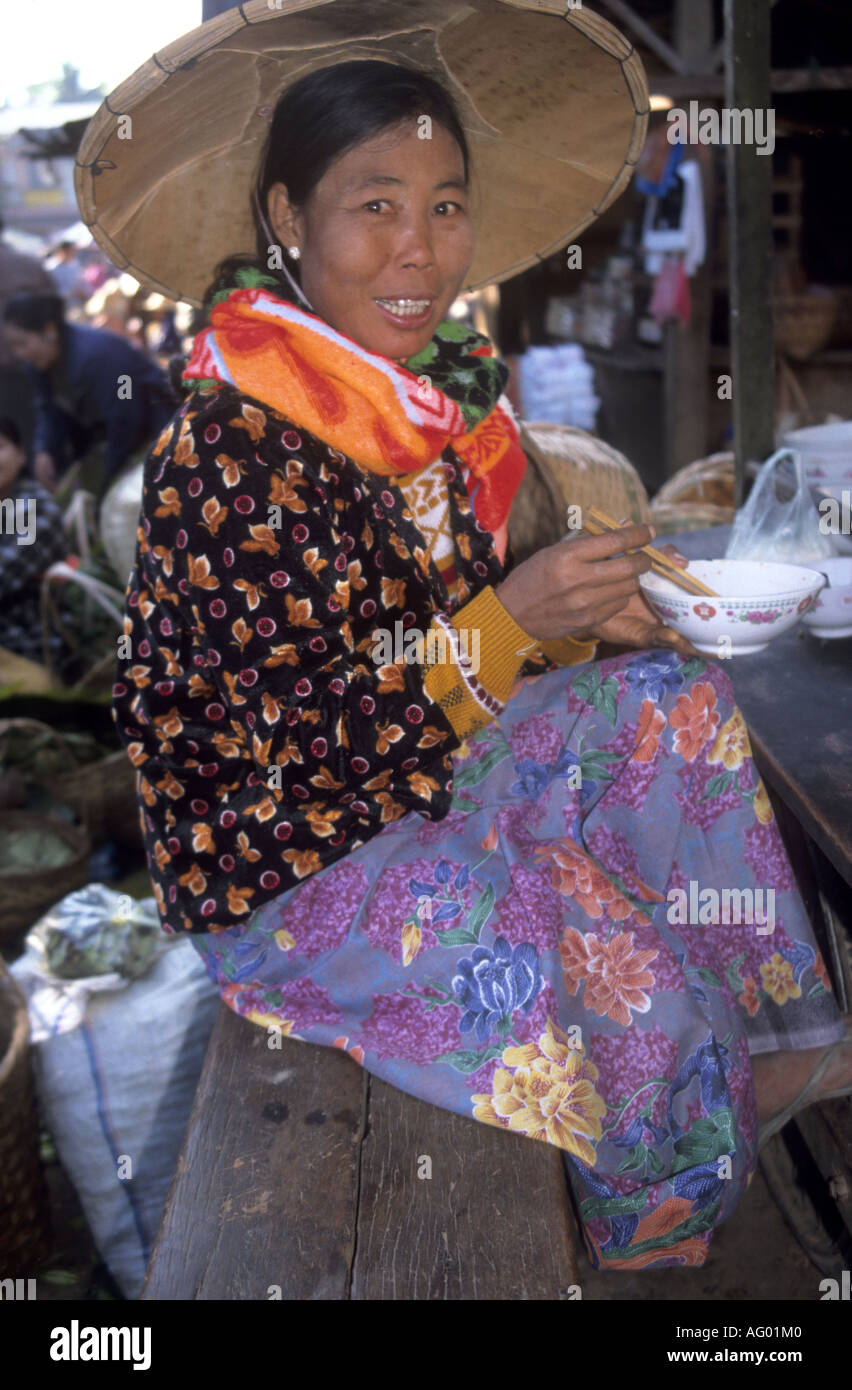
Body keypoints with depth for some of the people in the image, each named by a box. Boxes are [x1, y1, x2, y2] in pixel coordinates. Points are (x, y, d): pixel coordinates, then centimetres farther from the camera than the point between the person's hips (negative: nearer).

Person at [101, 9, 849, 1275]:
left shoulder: (439, 386, 0)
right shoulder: (230, 451, -25)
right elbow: (288, 748, -24)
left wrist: (573, 610, -10)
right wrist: (505, 625, -28)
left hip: (419, 779, 8)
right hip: (281, 874, -8)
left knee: (675, 696, -1)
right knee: (600, 936, -21)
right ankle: (649, 1232, 9)